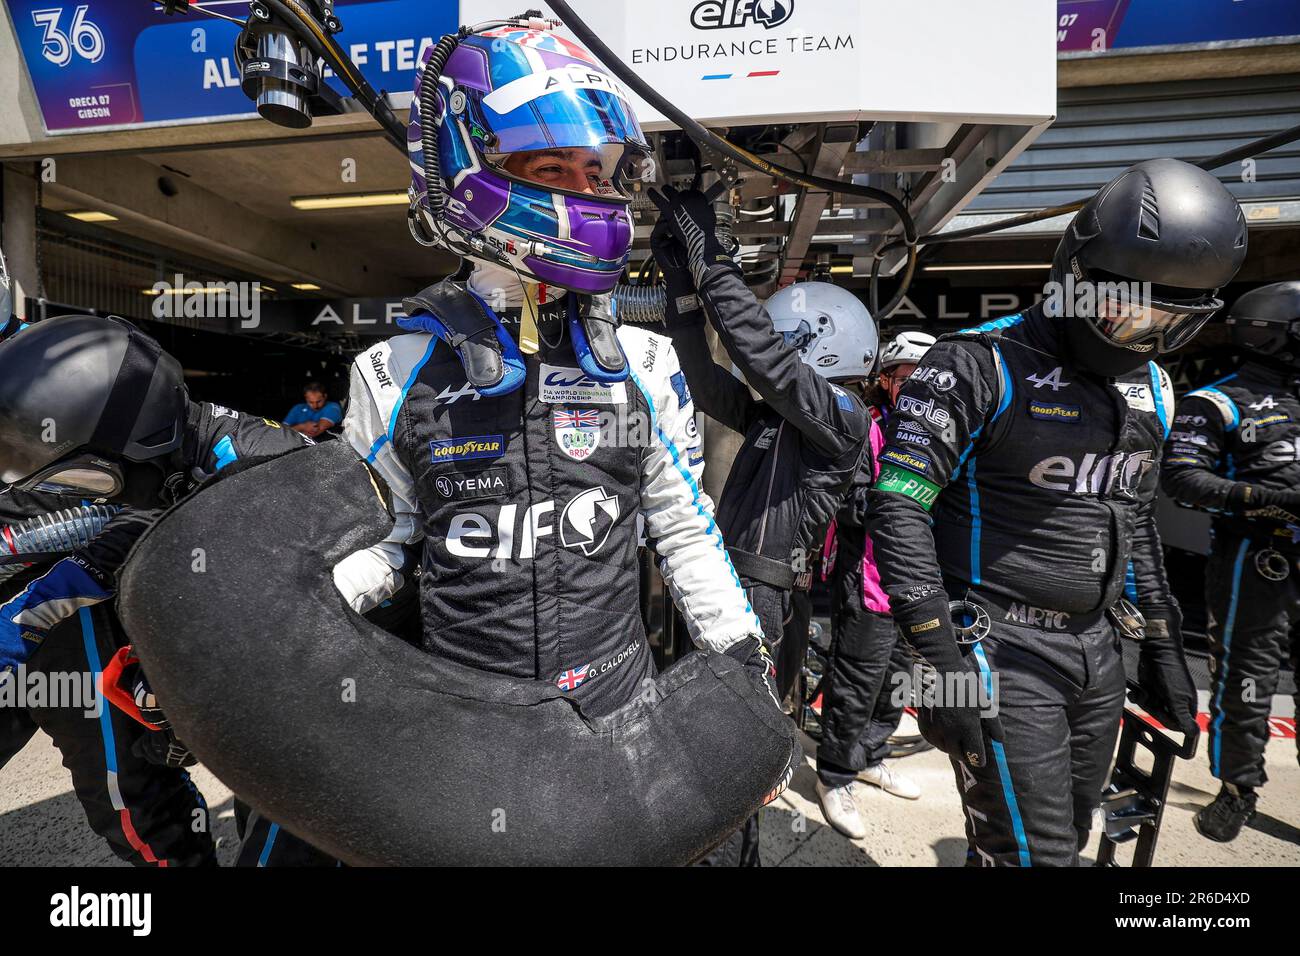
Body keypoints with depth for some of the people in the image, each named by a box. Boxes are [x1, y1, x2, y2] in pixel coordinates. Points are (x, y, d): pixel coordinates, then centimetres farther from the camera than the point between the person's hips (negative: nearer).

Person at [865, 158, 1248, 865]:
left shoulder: (1150, 388, 10)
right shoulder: (982, 364, -15)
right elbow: (899, 510, -20)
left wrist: (1163, 644, 20)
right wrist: (940, 665, -22)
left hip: (1097, 648, 8)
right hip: (1001, 650, -7)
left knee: (1069, 840, 19)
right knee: (1033, 853, -4)